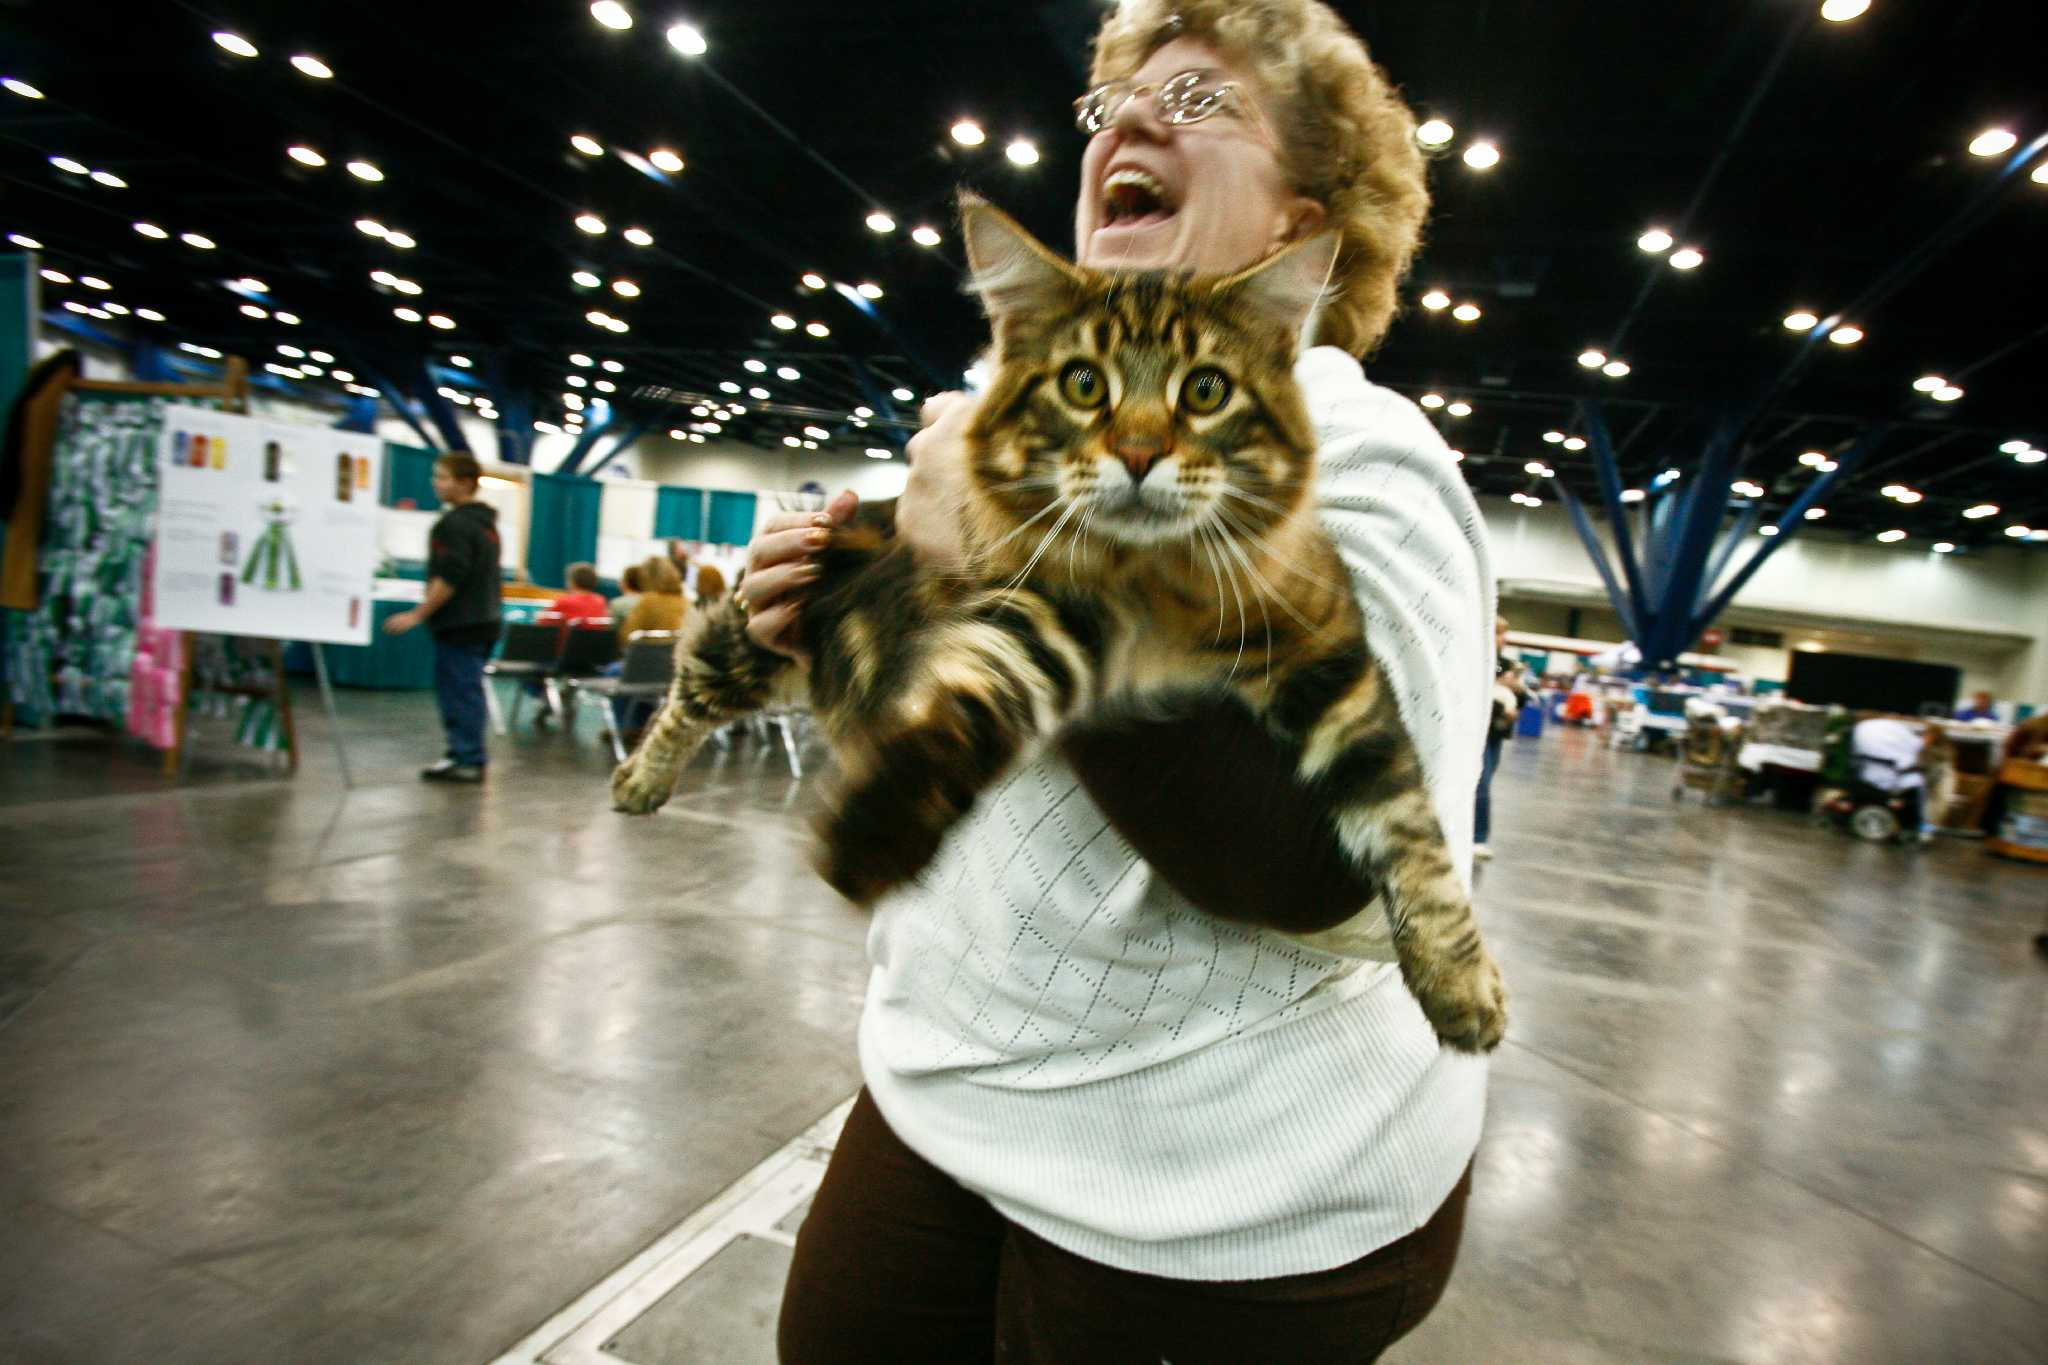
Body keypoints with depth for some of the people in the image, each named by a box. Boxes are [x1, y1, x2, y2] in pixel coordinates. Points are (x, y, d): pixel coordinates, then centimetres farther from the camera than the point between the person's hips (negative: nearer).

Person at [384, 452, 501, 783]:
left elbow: (448, 578, -21)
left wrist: (418, 615, -17)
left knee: (459, 691, -5)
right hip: (484, 620, 10)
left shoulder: (455, 524, -14)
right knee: (467, 691, 14)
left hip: (459, 624, -10)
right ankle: (463, 755, 19)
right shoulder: (486, 523, 16)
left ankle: (469, 761, -3)